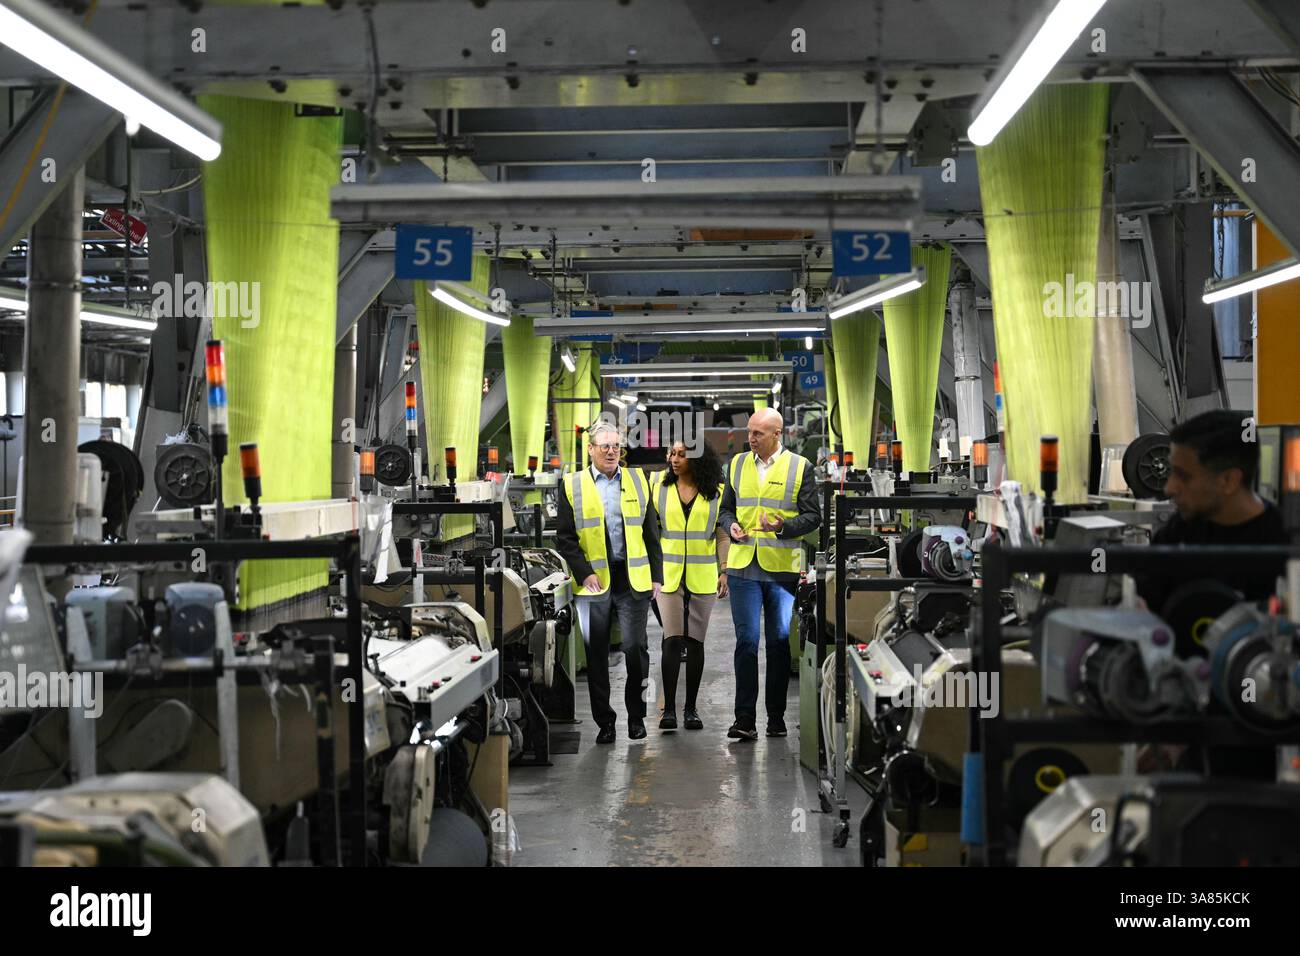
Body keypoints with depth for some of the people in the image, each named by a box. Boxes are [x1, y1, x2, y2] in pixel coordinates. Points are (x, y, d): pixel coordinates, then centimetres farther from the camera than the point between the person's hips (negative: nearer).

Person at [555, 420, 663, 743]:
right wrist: (584, 573, -10)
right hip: (593, 581, -1)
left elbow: (651, 533, 12)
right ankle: (604, 721, 14)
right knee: (596, 654, 4)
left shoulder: (638, 481, 11)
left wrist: (656, 575, 6)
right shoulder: (573, 486, 5)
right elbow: (565, 539, 1)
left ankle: (636, 715, 14)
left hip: (634, 580, 1)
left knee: (635, 648, -3)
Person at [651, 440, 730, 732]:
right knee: (672, 640, -8)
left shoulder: (716, 492, 3)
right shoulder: (660, 487, 3)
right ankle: (669, 709, -4)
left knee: (695, 641, 4)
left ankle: (691, 708, 11)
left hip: (702, 577, 1)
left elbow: (722, 535, 6)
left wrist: (724, 571, -2)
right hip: (669, 574, 0)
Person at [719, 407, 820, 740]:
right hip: (743, 566, 2)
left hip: (783, 568, -2)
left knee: (780, 642, 4)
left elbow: (812, 516, 1)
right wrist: (731, 526, -3)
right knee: (746, 641, -4)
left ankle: (777, 717, 14)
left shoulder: (800, 467, 2)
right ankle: (745, 720, -4)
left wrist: (783, 527, -17)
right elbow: (726, 509, 19)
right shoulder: (737, 464, 12)